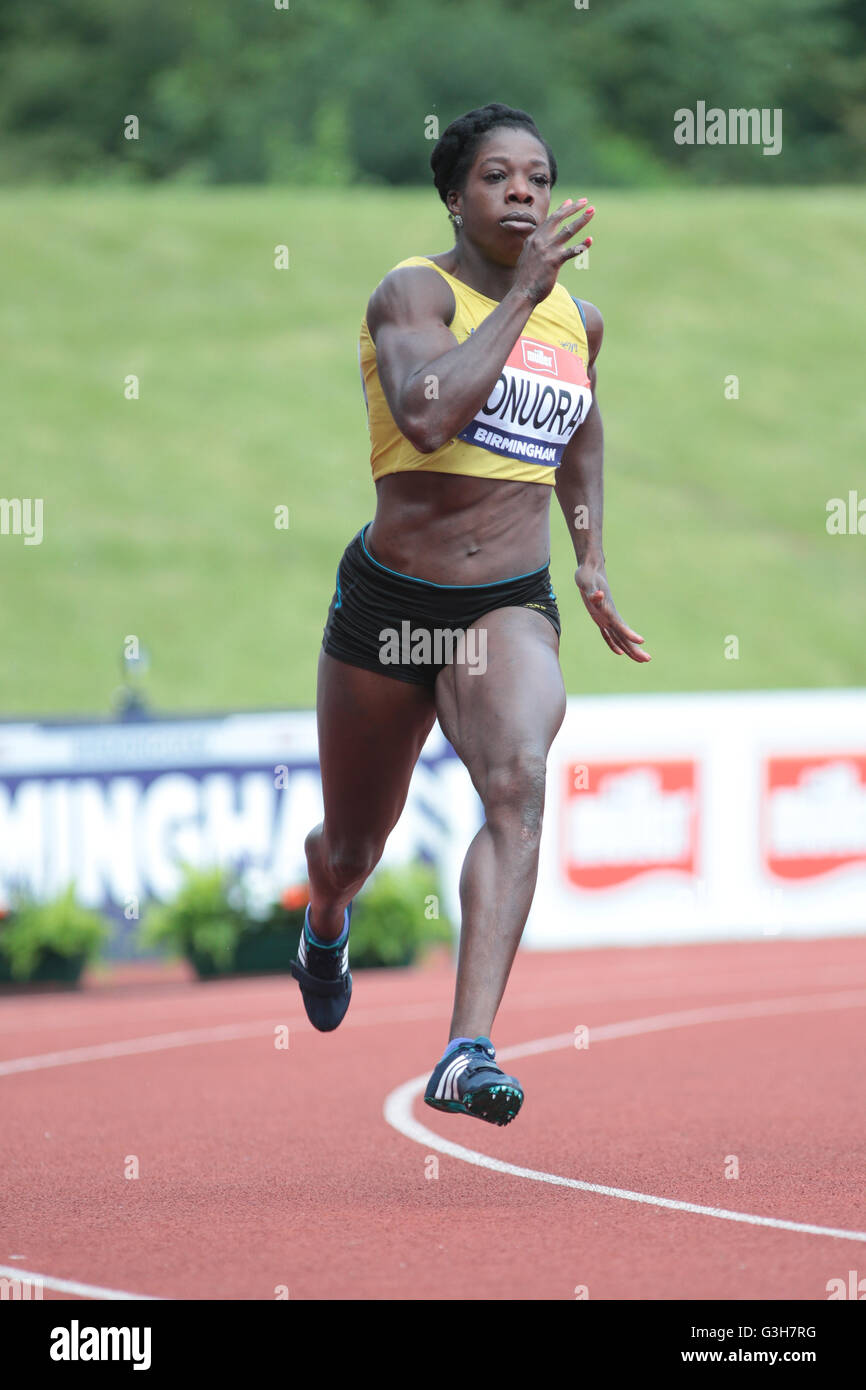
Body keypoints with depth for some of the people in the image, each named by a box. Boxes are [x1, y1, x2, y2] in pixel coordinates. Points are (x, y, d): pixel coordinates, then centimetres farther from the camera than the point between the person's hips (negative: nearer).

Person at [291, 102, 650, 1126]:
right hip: (389, 604, -2)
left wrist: (591, 562, 23)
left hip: (511, 609, 2)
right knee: (354, 843, 16)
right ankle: (326, 922, 57)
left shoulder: (579, 320, 7)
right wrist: (522, 293, -26)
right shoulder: (416, 292, -11)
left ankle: (468, 1053, -38)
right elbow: (428, 416, -31)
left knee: (519, 780, -29)